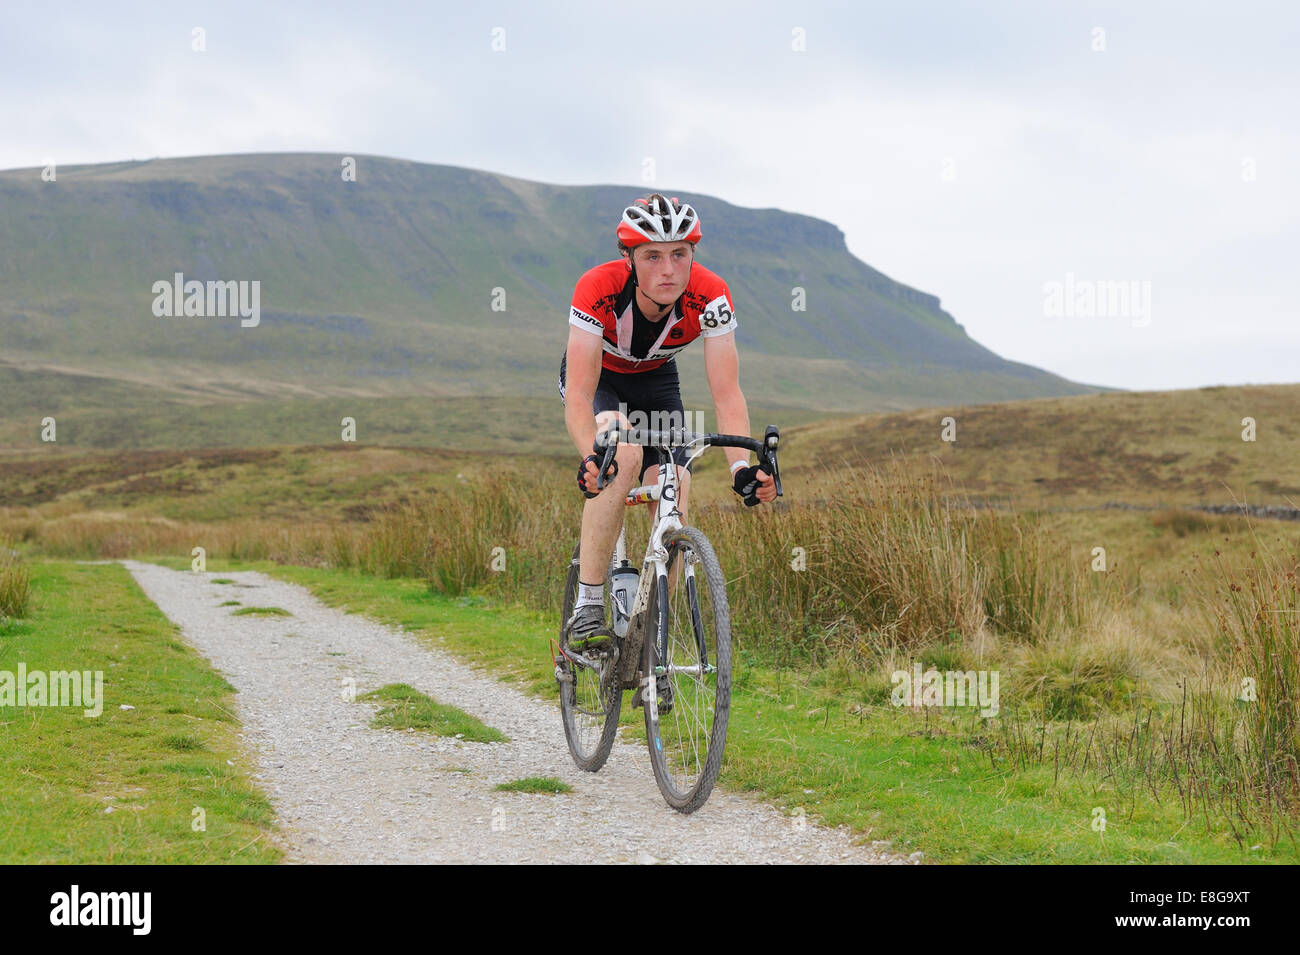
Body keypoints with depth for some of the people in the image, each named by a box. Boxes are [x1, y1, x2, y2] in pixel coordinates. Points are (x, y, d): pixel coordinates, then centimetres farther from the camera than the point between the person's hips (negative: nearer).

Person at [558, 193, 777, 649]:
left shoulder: (711, 297, -31)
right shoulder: (598, 288, -37)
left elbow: (726, 393, -32)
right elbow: (579, 394, -42)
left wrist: (743, 466, -48)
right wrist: (591, 458, -60)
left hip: (656, 380, 3)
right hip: (597, 376, -3)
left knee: (672, 509, -11)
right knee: (623, 455, -34)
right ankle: (587, 607, -27)